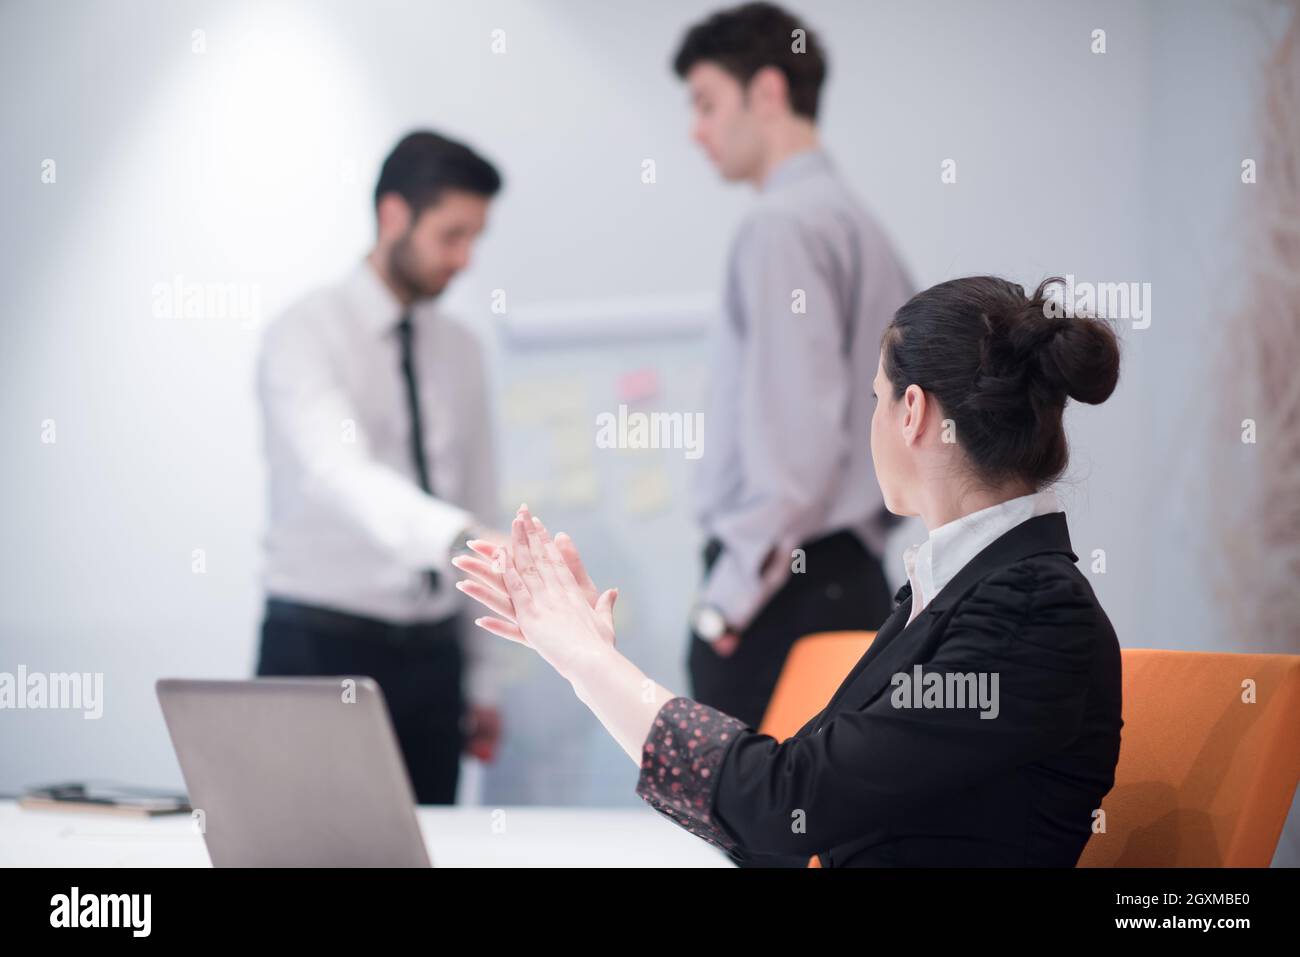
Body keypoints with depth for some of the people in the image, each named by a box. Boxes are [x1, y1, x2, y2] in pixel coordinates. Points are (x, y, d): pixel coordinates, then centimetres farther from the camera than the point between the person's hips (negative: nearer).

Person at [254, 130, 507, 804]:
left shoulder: (459, 352, 12)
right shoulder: (306, 336, -10)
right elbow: (341, 473, -29)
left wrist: (481, 680, 13)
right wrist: (460, 538, -46)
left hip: (429, 653, 6)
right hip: (322, 648, -5)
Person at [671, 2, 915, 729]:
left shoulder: (783, 227, -11)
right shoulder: (861, 225, 18)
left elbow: (799, 433, -20)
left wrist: (734, 589, -16)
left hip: (785, 592, -10)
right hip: (855, 580, 10)